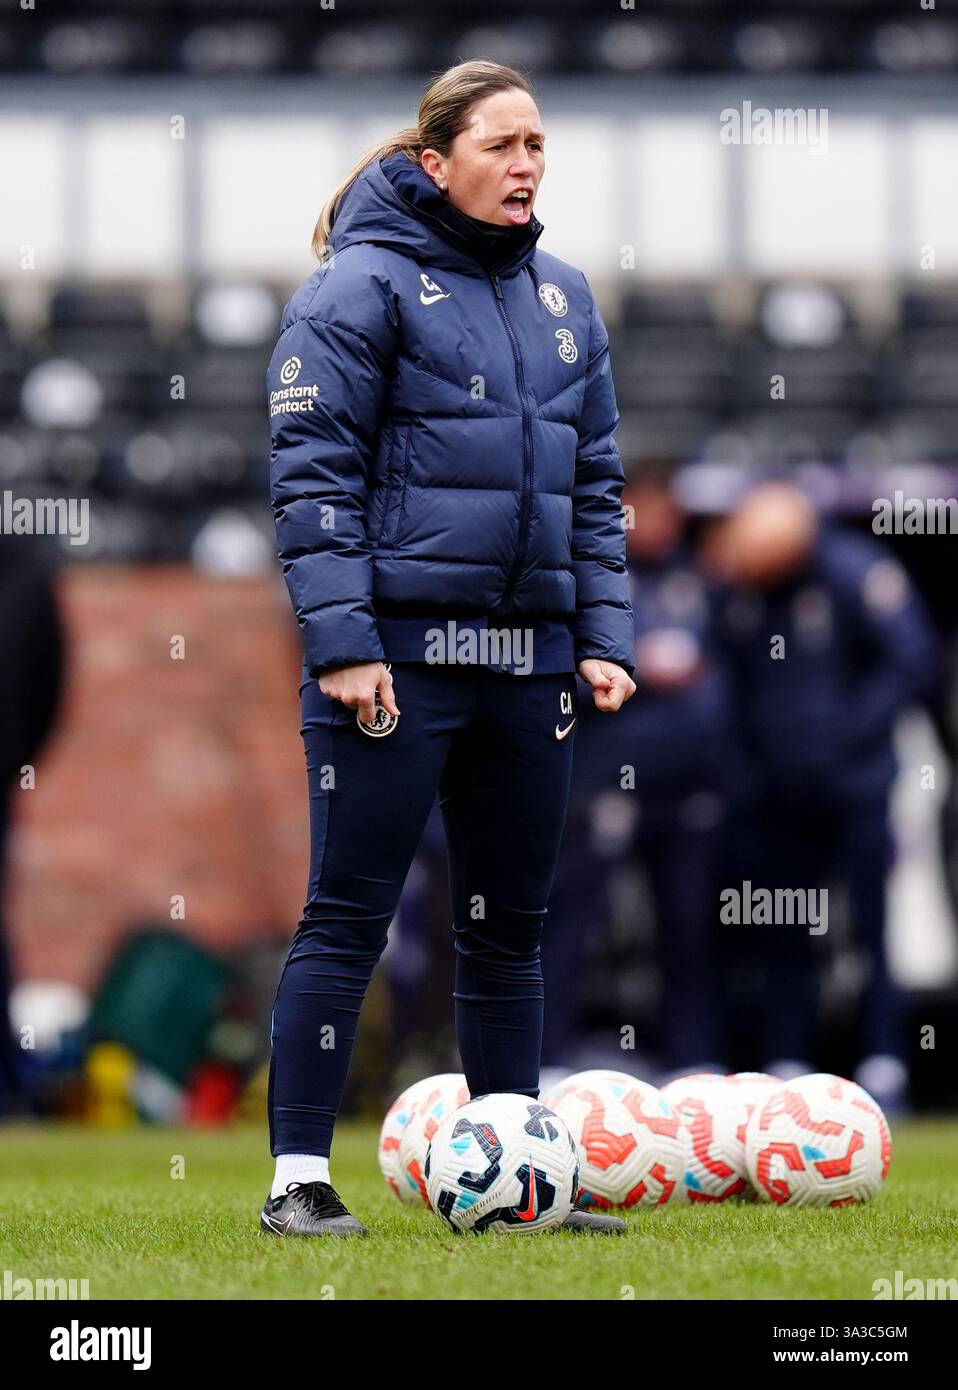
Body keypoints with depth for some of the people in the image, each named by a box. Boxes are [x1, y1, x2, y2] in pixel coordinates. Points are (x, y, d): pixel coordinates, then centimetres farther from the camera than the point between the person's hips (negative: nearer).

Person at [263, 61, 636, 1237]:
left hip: (527, 655, 6)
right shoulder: (360, 288, -5)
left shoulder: (562, 298, 14)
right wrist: (342, 641, -16)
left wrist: (604, 637, 10)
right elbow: (312, 473, -9)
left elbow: (594, 482, 19)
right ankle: (299, 1178, -2)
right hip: (398, 654, -6)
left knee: (508, 927, 11)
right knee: (348, 917, -5)